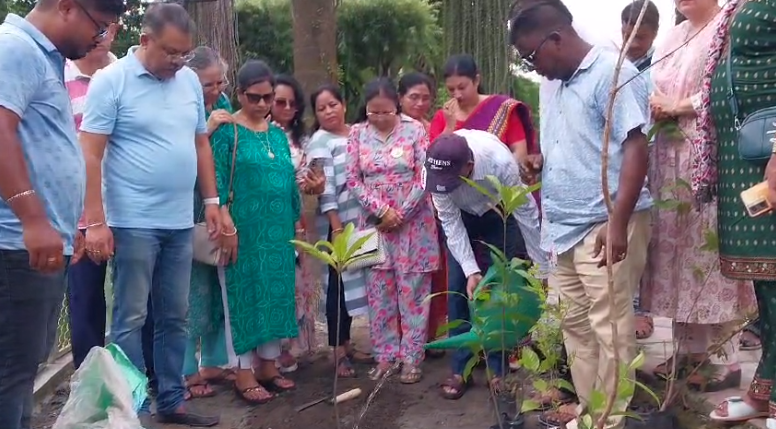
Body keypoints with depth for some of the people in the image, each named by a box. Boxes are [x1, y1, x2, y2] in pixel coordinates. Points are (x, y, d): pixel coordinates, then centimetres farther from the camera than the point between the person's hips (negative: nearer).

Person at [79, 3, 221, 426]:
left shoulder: (190, 81, 9)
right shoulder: (111, 80, -8)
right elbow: (90, 155, -11)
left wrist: (211, 201, 12)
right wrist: (95, 221, -15)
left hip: (180, 223, 6)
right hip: (133, 223, -6)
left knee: (175, 318, 13)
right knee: (131, 320, 2)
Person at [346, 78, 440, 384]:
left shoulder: (415, 130, -5)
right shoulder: (357, 133, 2)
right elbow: (353, 180, 0)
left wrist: (400, 214, -12)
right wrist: (381, 210, -11)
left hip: (413, 221, -2)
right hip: (375, 222, 3)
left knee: (412, 290, 2)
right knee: (379, 291, 7)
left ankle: (412, 357, 12)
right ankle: (385, 355, 20)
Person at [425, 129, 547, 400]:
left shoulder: (501, 162, -40)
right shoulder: (434, 168, -33)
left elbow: (528, 213, -27)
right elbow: (450, 222, -22)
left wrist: (543, 269, -20)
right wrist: (470, 270, -30)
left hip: (499, 215, -2)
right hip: (460, 217, 2)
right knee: (457, 289, -4)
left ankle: (498, 370, 6)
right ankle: (459, 370, 6)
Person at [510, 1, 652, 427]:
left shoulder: (612, 72, -11)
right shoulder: (554, 84, 14)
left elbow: (636, 148, -17)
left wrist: (618, 222, -23)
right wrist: (538, 162, 3)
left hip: (603, 226, -8)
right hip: (563, 227, 8)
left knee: (610, 328, 2)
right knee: (574, 323, 15)